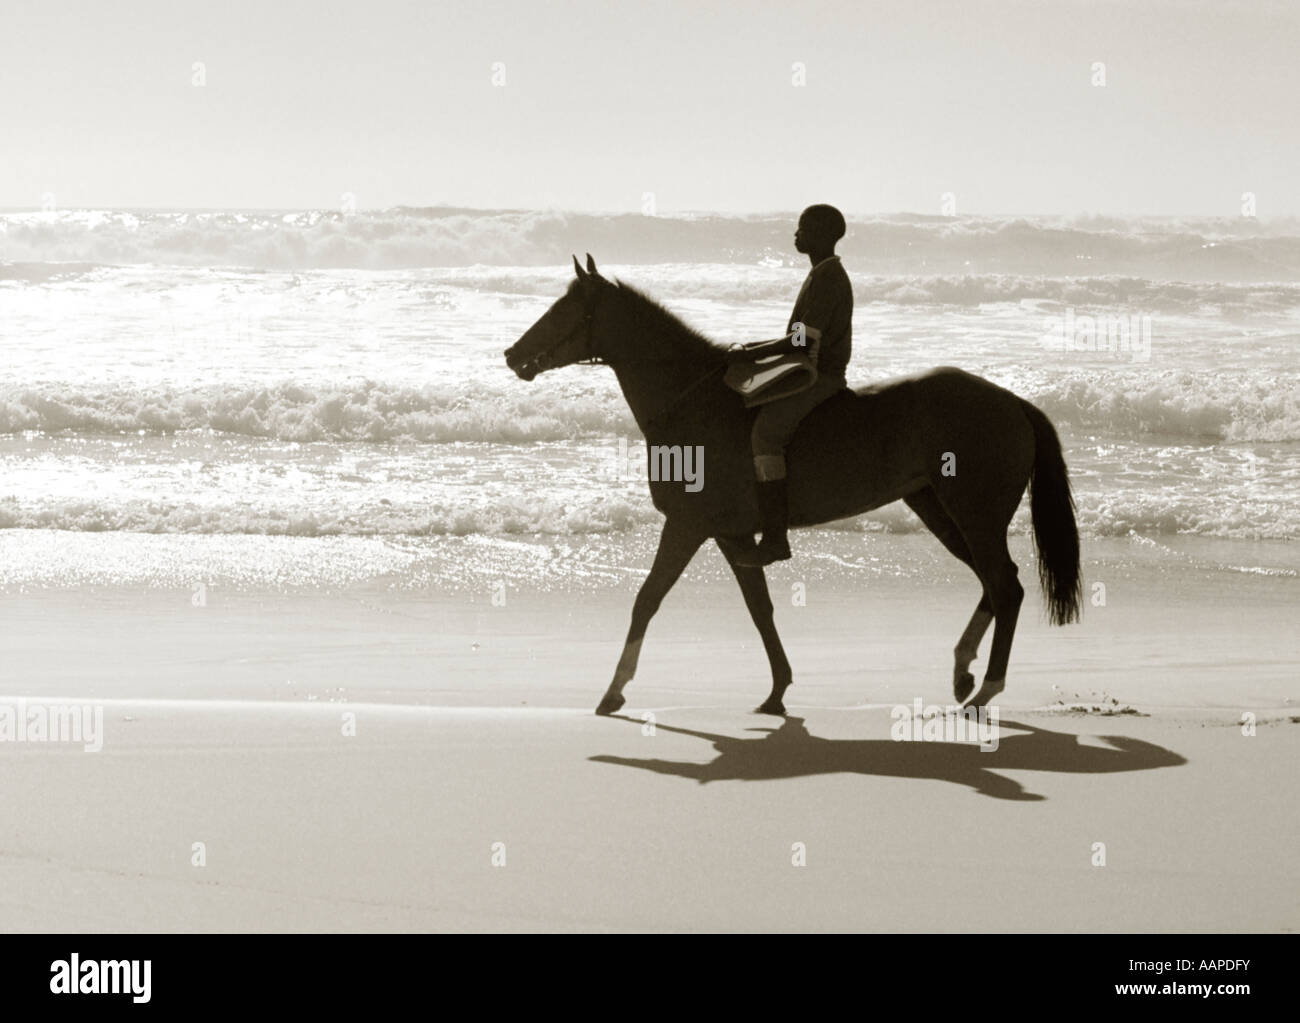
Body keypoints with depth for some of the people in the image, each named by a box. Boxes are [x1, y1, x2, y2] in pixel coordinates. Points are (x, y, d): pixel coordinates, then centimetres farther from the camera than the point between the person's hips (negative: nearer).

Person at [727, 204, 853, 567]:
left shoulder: (827, 279, -16)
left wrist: (750, 354, -17)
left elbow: (803, 341, -22)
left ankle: (774, 538, -31)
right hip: (810, 373, 11)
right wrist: (752, 349, 14)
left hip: (819, 377, -11)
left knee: (765, 431, -26)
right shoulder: (824, 275, 18)